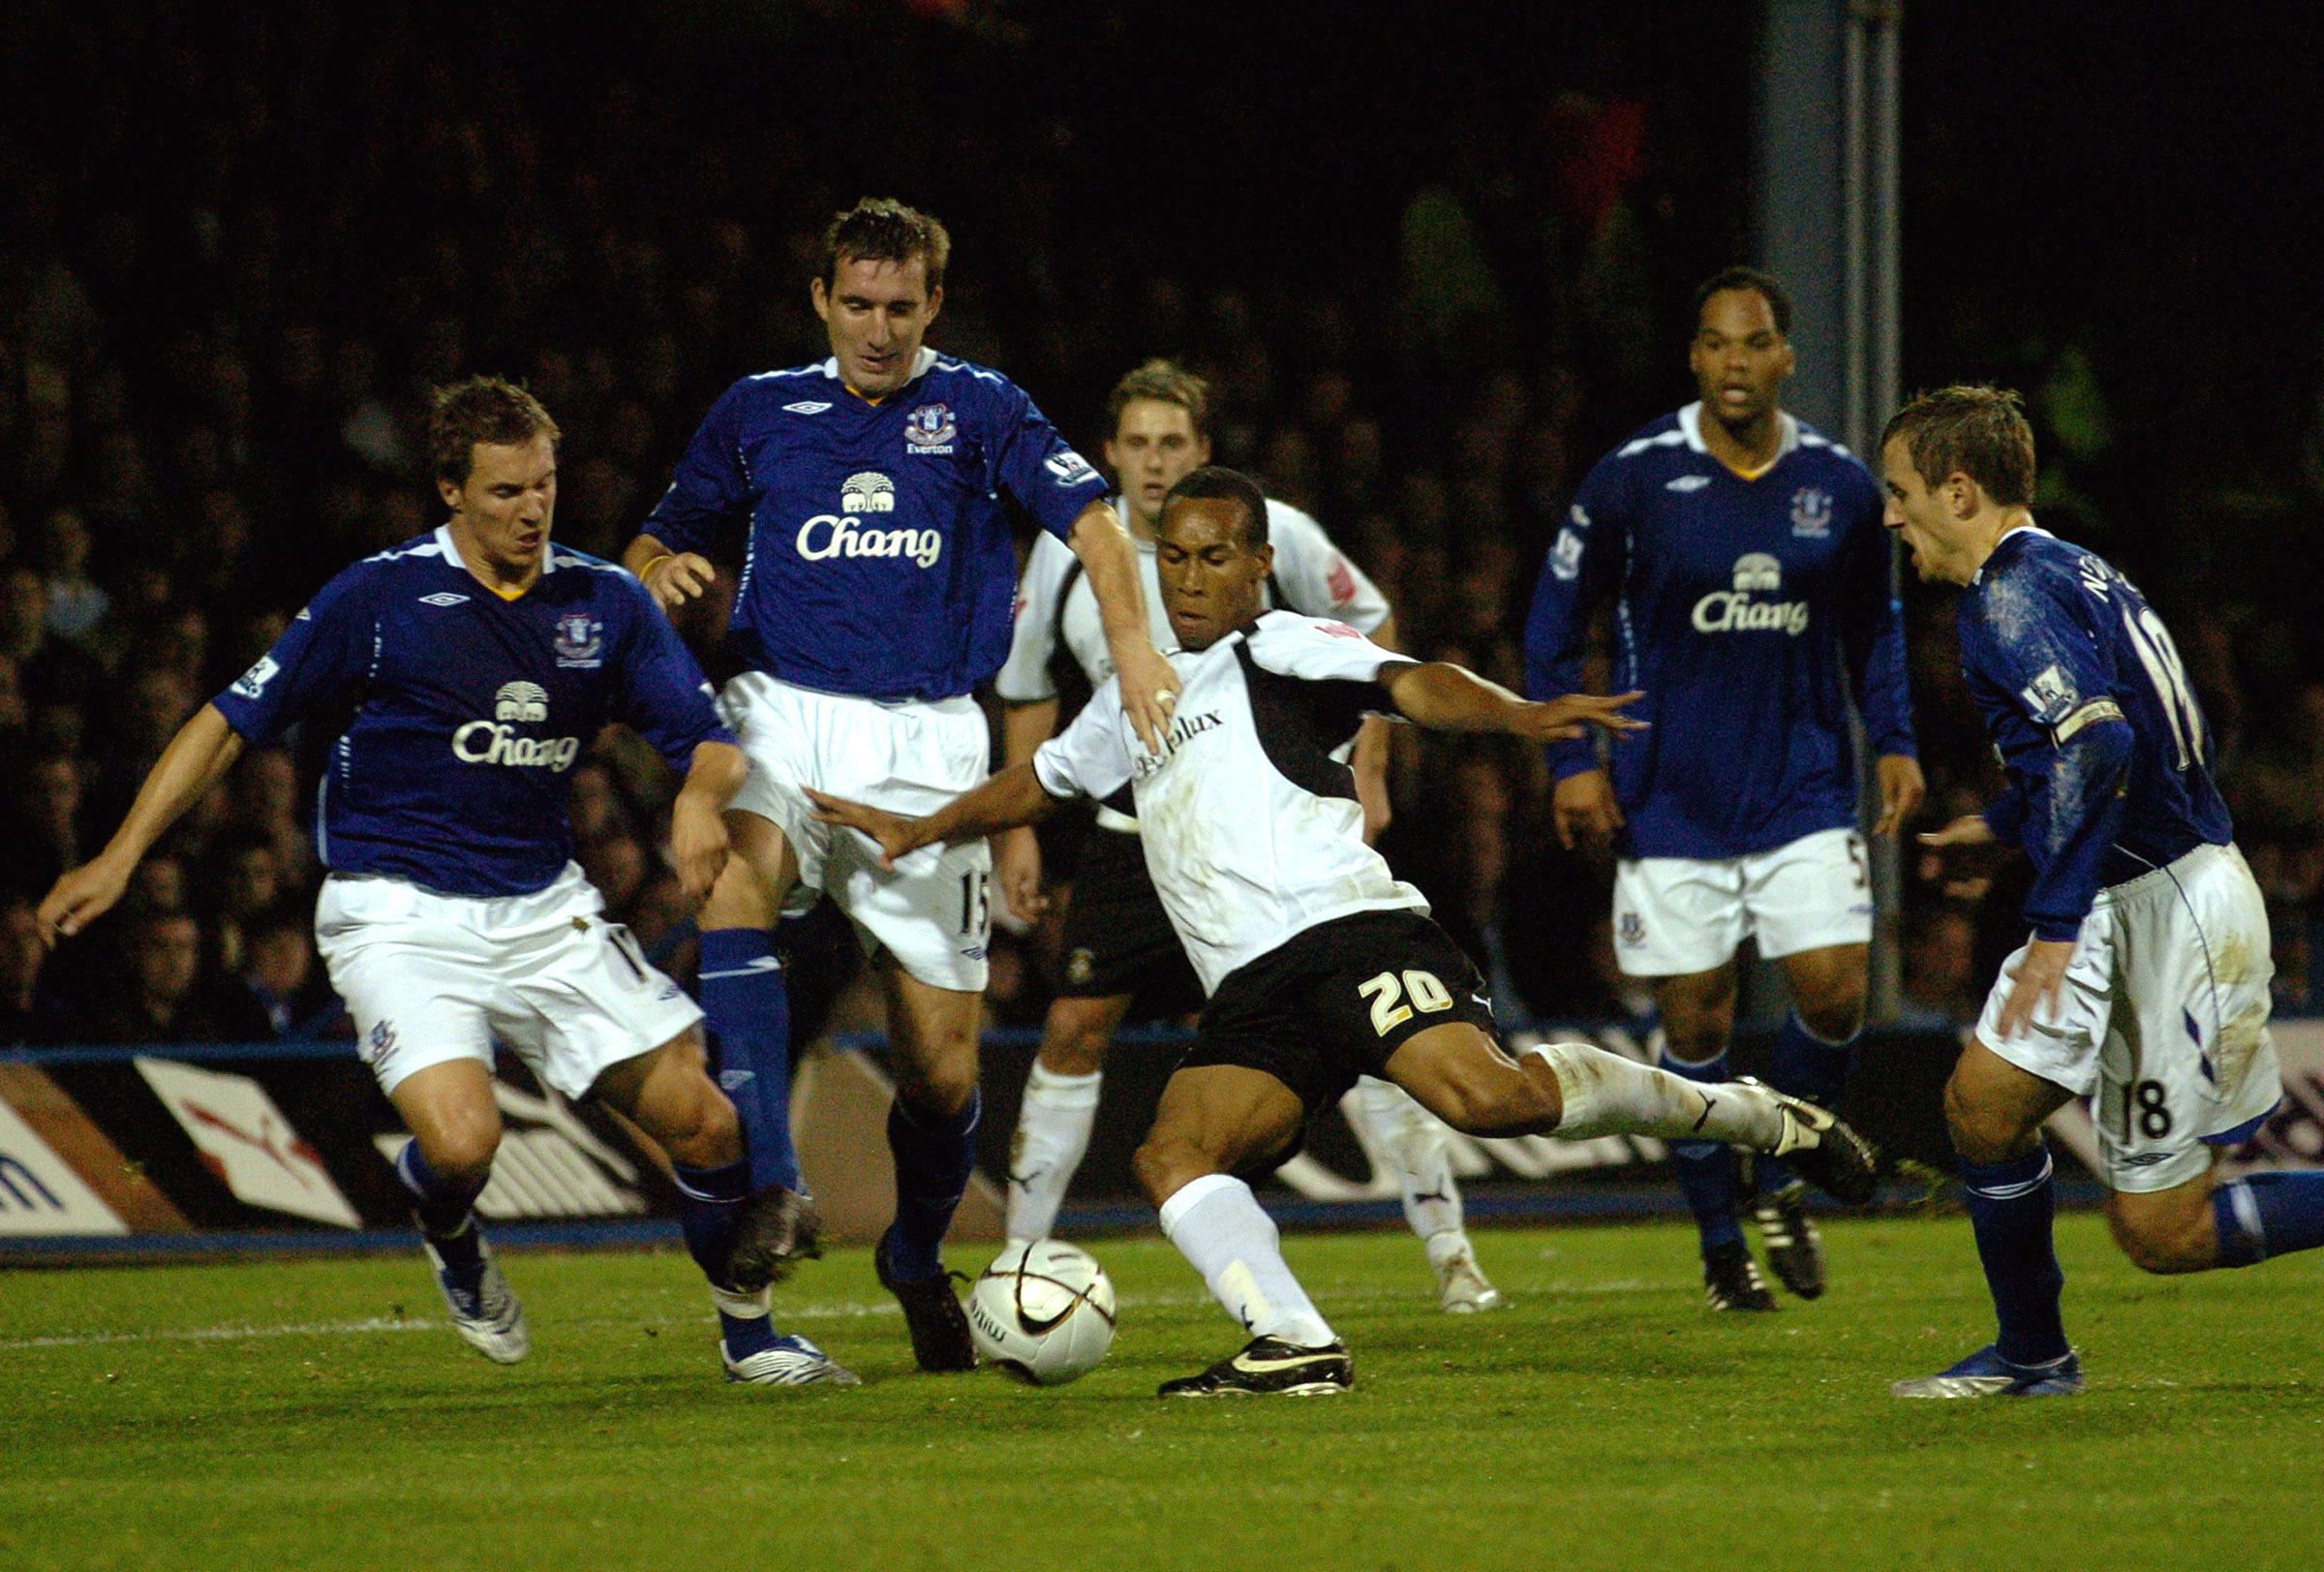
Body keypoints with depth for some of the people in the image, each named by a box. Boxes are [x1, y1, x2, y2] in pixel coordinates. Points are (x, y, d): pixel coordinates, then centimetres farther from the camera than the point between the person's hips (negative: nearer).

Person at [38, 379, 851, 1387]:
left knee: (704, 1122, -6)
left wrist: (699, 794, -19)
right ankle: (451, 1243, 13)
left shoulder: (604, 602, 4)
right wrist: (119, 857, -6)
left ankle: (747, 1335, 19)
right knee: (461, 1140, -26)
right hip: (400, 916, -4)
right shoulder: (380, 597, -7)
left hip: (547, 907, 4)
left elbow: (709, 738, 6)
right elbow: (233, 721, -1)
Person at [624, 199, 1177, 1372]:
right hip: (783, 716, 1)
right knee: (726, 882, -34)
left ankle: (917, 1256, 28)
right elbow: (656, 547, 20)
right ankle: (770, 1191, -37)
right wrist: (661, 574, -5)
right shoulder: (760, 413, 12)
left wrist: (1133, 650, -26)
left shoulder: (975, 410, 6)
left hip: (925, 742, 0)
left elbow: (1088, 520, -8)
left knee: (942, 1064, -1)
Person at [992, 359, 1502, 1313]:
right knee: (1073, 1029, -5)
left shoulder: (1269, 533, -10)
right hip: (1137, 830, 2)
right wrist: (1018, 826, 7)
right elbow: (1027, 691, 11)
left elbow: (1369, 628, 5)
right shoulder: (1068, 554, -4)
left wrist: (1366, 771, -1)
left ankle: (1449, 1249, 0)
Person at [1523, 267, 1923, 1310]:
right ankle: (1720, 1247, 14)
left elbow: (1872, 624, 18)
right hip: (1671, 802, -2)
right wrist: (1571, 761, -5)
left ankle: (1781, 1182, 15)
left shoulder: (1839, 485, 2)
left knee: (1834, 989, -11)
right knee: (1695, 1021, 0)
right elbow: (1555, 622, 2)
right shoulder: (1633, 479, -6)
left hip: (1803, 788, 2)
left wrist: (1892, 740, 6)